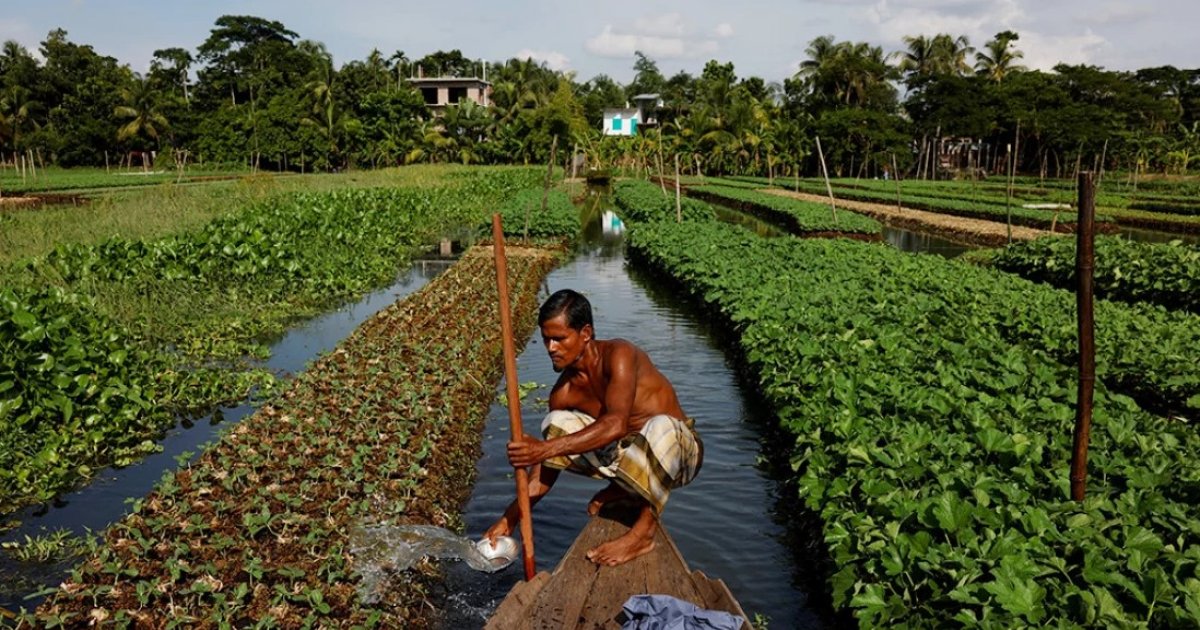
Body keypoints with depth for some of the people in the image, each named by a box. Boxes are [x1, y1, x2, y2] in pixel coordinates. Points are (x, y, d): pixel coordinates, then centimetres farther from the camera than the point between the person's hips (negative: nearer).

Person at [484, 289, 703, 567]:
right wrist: (509, 520, -8)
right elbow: (544, 473, 1)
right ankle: (624, 489, 5)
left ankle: (644, 532, -21)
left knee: (661, 425, -41)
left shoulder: (618, 354, -22)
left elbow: (616, 424, -39)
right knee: (556, 424, -12)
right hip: (626, 455, 5)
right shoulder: (564, 391, -4)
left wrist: (548, 448, -46)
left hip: (680, 450, -5)